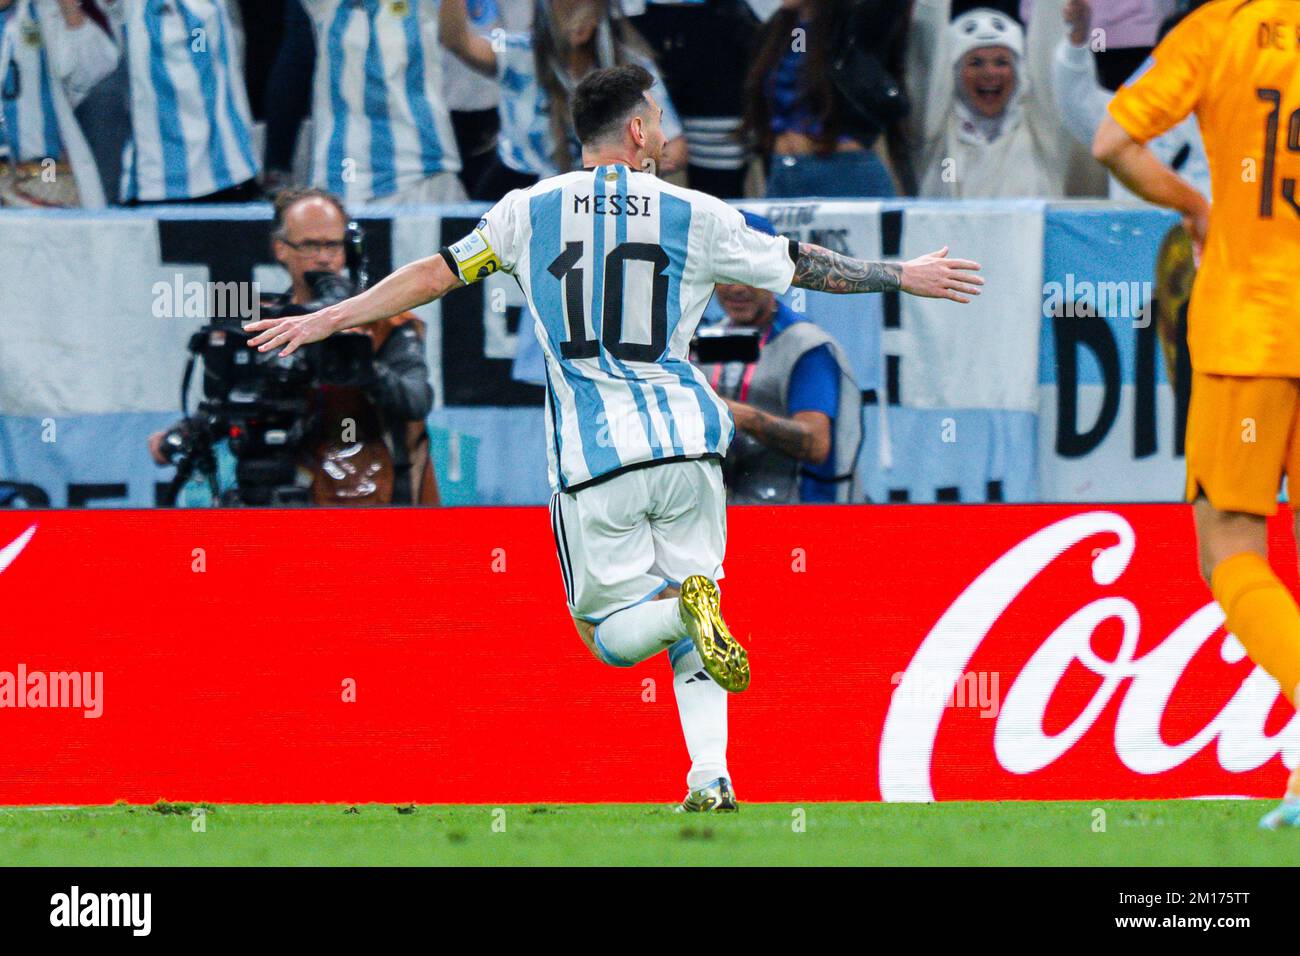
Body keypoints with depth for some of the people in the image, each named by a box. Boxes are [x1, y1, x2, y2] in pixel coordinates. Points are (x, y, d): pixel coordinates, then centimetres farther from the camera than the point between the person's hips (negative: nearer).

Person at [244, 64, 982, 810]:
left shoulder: (530, 210, 3)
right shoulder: (694, 216, 3)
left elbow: (437, 274, 6)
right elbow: (803, 267, 11)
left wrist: (326, 321, 15)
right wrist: (904, 277, 26)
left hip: (592, 462, -1)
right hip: (686, 442, 1)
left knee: (613, 632, 8)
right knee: (690, 627, 14)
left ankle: (685, 608, -26)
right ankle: (711, 776, -7)